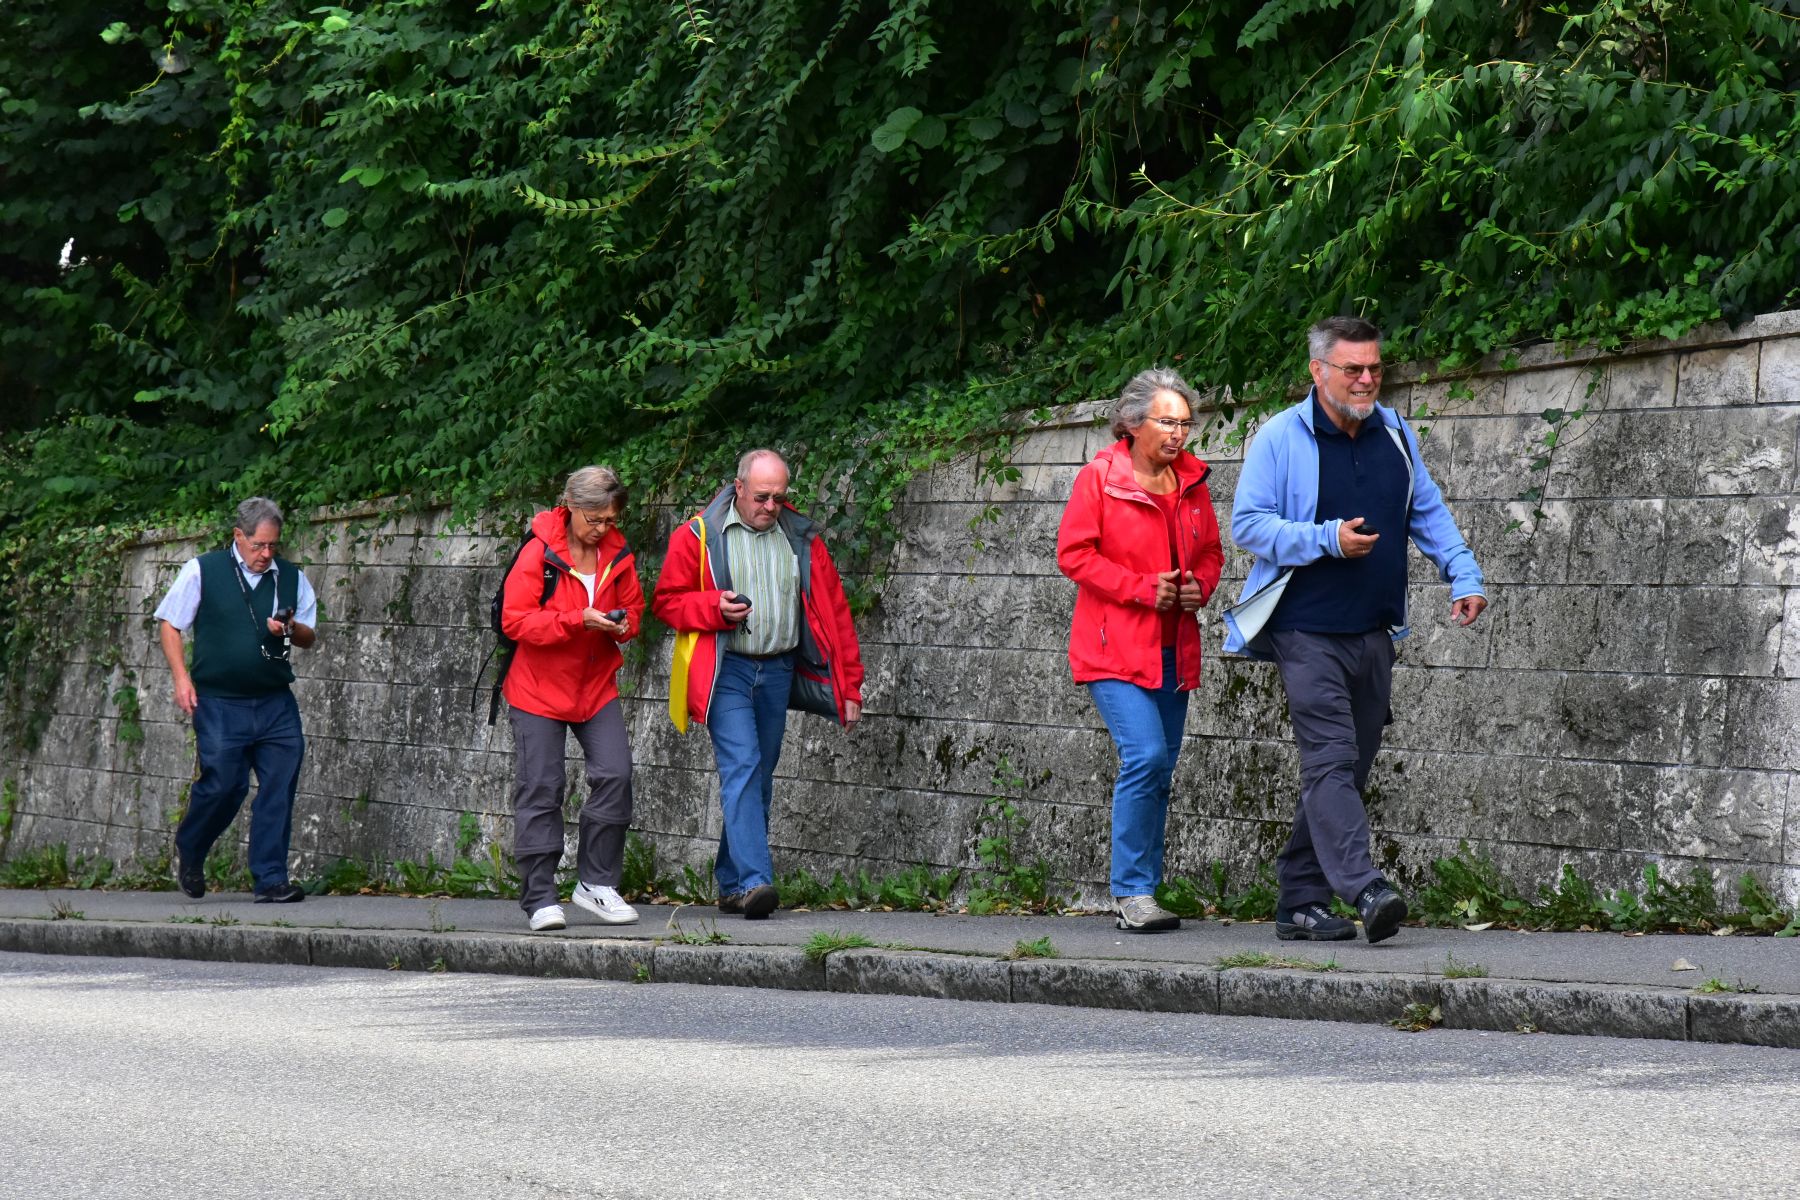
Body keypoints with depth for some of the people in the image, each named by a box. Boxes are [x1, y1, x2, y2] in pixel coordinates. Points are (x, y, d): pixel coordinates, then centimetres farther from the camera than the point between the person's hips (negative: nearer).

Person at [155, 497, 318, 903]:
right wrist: (181, 677, -5)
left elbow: (310, 636, 17)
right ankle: (188, 851, 22)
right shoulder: (202, 570, 1)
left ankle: (271, 880, 1)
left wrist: (291, 629, -7)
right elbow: (169, 624, 5)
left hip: (276, 704, 3)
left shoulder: (292, 578, 11)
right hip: (219, 703, -3)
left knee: (280, 786, -5)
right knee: (223, 785, -7)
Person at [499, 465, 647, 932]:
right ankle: (540, 897, 3)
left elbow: (633, 606, 15)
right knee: (541, 789, -2)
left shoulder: (618, 555, 2)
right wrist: (577, 620, -25)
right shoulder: (539, 553, -12)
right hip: (539, 688, -4)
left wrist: (623, 624, -10)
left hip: (597, 686, 4)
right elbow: (515, 620, -16)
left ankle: (597, 882, 5)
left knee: (615, 775, -8)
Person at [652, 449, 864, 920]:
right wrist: (716, 607, -17)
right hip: (726, 670, -4)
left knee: (760, 777, 8)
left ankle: (731, 884, 18)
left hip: (778, 670, 4)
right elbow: (667, 600, 3)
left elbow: (834, 612, 9)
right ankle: (753, 881, -26)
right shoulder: (699, 536, -2)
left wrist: (850, 687, 5)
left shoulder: (802, 539, 7)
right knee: (741, 768, -17)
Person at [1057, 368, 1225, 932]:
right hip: (1116, 646, -6)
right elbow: (1074, 552, -8)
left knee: (1160, 768, 6)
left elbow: (1211, 551, 20)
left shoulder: (1191, 480, 11)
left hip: (1173, 648, 6)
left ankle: (1138, 895, 15)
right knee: (1145, 756, -18)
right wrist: (1141, 588, -16)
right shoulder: (1100, 477, -6)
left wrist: (1200, 586, -2)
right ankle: (1131, 891, -10)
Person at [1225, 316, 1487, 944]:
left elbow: (1429, 514, 19)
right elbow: (1248, 523, -9)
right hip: (1308, 632, -6)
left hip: (1373, 633, 6)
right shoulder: (1279, 438, -6)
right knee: (1331, 759, -17)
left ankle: (1300, 903, 15)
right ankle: (1365, 891, -28)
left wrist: (1464, 577, 5)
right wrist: (1328, 540, -20)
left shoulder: (1396, 435, 10)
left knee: (1347, 769, 8)